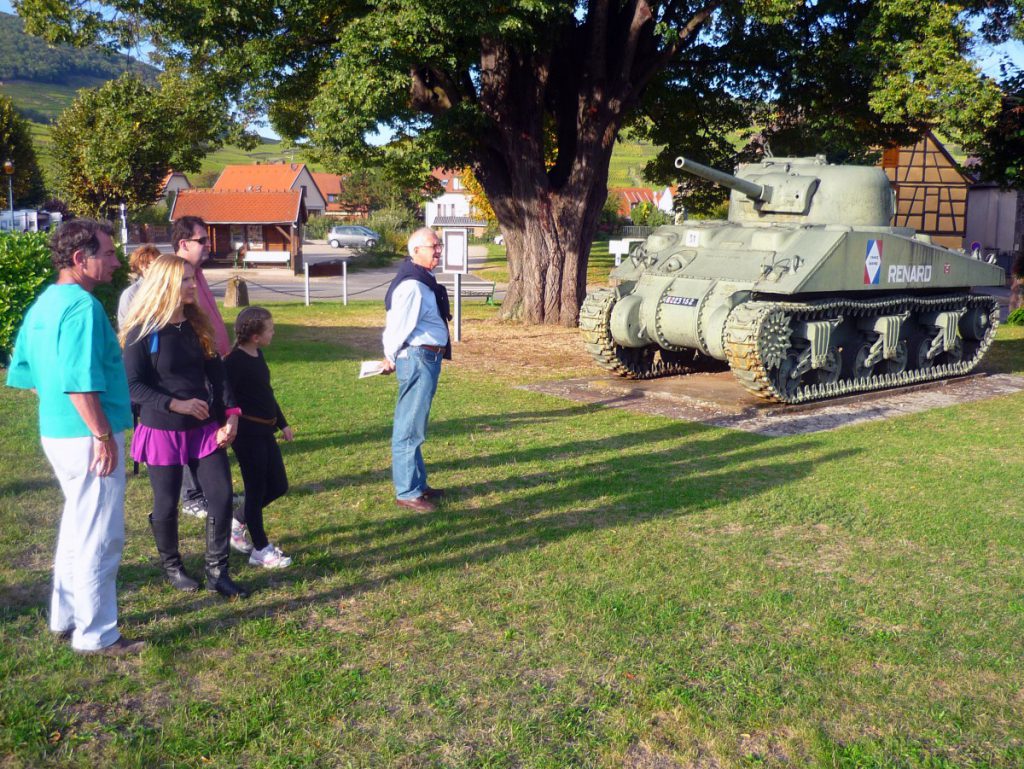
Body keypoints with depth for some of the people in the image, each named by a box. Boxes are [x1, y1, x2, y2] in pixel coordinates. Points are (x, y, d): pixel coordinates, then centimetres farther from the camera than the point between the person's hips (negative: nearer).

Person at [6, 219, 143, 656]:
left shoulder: (43, 304, 11)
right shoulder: (83, 306, -20)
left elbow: (22, 372, 17)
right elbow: (80, 383, -26)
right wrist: (103, 436, -20)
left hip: (56, 432, 10)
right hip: (87, 437, -10)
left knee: (77, 528, 23)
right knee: (100, 538, 2)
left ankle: (65, 618, 35)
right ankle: (96, 636, 13)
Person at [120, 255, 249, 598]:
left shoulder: (197, 326, 6)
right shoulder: (143, 332, -11)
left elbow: (216, 372, 6)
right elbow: (132, 385, -14)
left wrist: (231, 415, -5)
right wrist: (176, 404, -23)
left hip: (204, 428, 5)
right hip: (162, 430, -5)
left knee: (222, 496, 0)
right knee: (167, 504, 9)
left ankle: (217, 572, 13)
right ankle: (172, 567, 32)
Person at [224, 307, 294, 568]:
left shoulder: (257, 355, 11)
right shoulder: (234, 362, -17)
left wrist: (282, 423, 25)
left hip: (265, 431, 9)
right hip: (247, 433, -9)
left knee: (278, 486, 13)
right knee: (256, 490, 0)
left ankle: (237, 522, 30)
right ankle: (261, 549, 12)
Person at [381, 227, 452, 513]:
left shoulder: (424, 281, 14)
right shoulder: (411, 285, -19)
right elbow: (398, 326, -20)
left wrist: (393, 358, 17)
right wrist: (391, 359, -6)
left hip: (428, 359, 11)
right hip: (417, 359, -11)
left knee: (414, 426, 19)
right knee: (410, 428, -3)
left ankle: (418, 483, 31)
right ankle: (407, 492, 4)